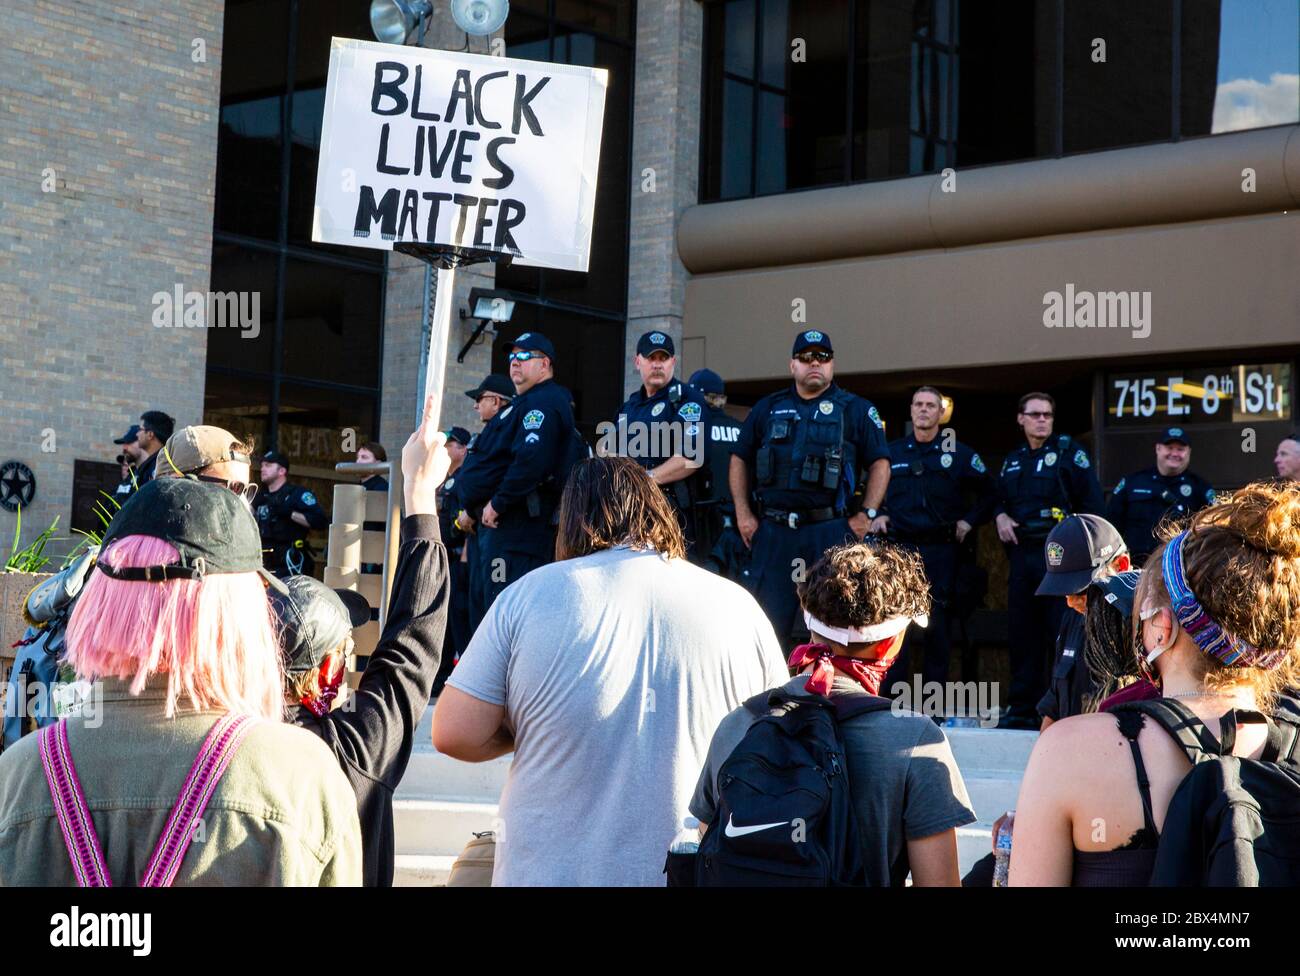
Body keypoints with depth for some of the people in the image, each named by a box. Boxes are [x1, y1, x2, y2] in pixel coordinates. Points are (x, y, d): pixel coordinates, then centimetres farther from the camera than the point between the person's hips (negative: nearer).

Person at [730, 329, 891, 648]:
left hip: (831, 530, -2)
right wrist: (743, 514, 8)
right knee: (768, 622, 2)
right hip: (773, 531, 2)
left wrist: (867, 514, -4)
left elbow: (880, 462, 5)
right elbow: (740, 459, 18)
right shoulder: (768, 409, 14)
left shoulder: (856, 410, 7)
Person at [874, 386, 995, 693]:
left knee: (937, 623, 2)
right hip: (900, 547, 1)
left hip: (940, 551, -1)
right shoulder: (892, 452, 11)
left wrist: (969, 521, 0)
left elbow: (989, 494, 11)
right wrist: (877, 515, 6)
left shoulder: (959, 454, 6)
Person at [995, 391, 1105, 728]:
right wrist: (1001, 516, 9)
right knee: (1021, 634, 7)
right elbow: (1000, 498, 32)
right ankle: (1023, 707, 12)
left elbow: (1093, 505, -5)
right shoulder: (1013, 461, 19)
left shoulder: (1070, 453, 0)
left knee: (1062, 633, -8)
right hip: (1022, 555, 6)